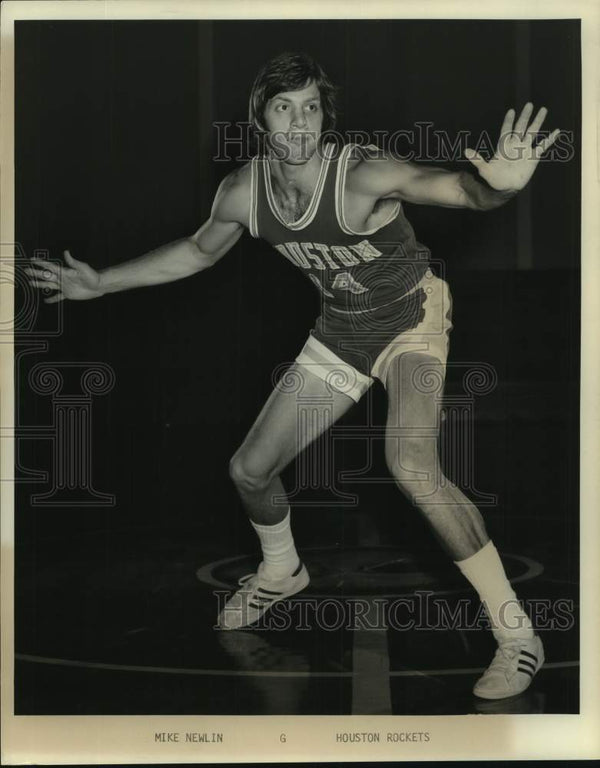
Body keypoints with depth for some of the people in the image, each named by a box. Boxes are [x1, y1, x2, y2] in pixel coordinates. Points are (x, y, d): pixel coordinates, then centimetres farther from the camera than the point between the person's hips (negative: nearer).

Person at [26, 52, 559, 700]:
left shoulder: (362, 175, -29)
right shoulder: (242, 192, -11)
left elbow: (458, 188, -45)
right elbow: (196, 251, 10)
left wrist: (498, 185, -70)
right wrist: (101, 283, 11)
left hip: (412, 320, -6)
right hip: (340, 333, 6)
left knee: (411, 470, -32)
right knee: (249, 469, 9)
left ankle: (516, 633, -17)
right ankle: (281, 572, 43)